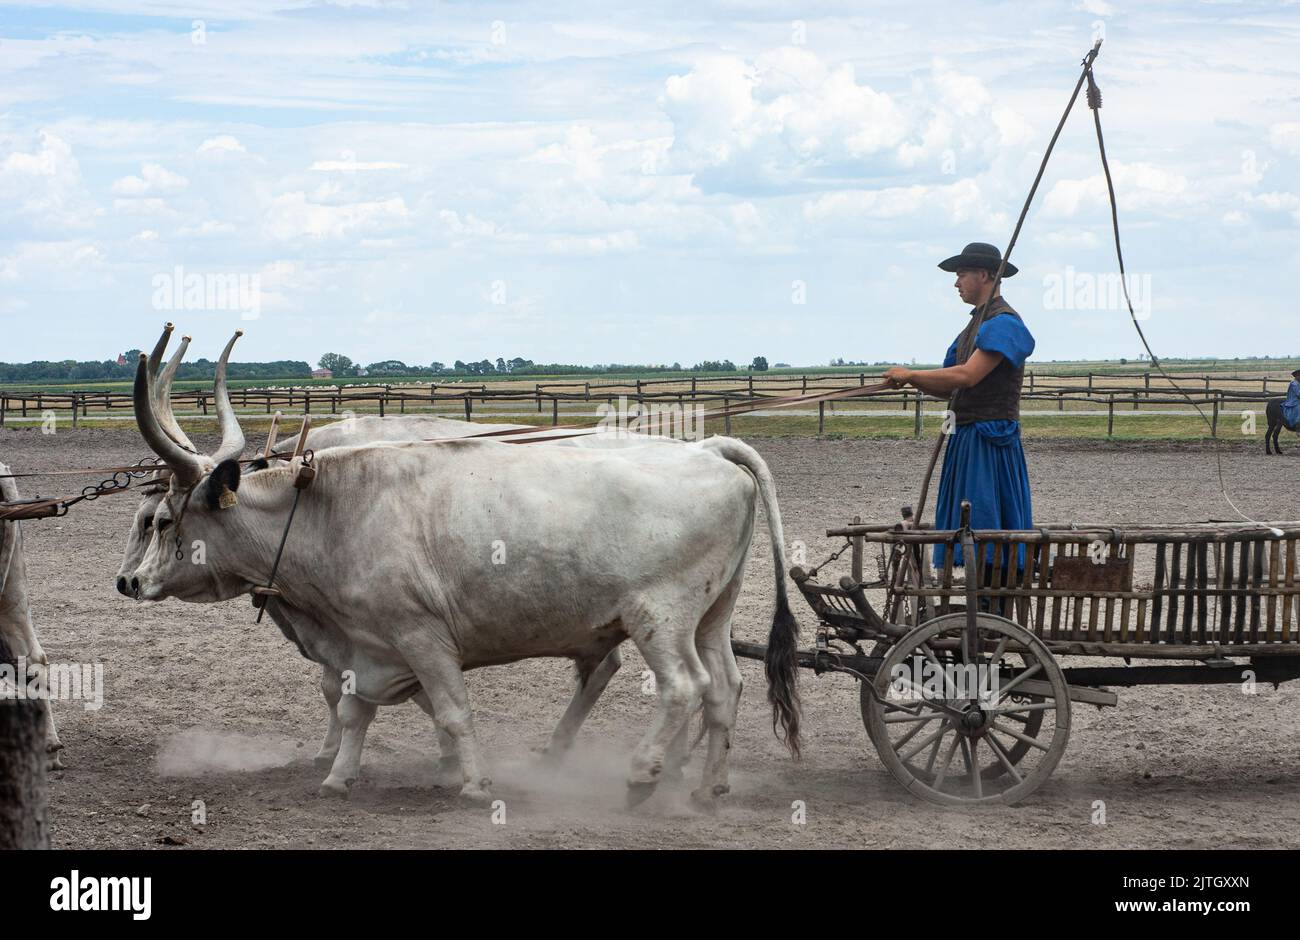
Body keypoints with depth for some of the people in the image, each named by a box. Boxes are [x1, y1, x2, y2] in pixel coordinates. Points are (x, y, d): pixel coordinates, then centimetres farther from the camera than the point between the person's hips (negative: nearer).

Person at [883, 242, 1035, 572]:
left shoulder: (1004, 323, -12)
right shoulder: (976, 324, 20)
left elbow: (968, 375, -23)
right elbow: (949, 388, 18)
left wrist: (911, 374, -14)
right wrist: (910, 380, -1)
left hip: (990, 441, -10)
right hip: (965, 439, 10)